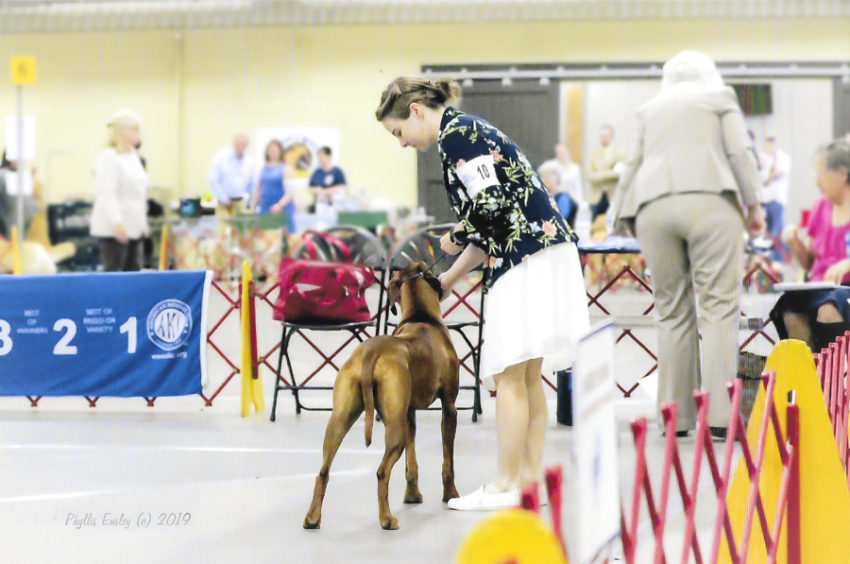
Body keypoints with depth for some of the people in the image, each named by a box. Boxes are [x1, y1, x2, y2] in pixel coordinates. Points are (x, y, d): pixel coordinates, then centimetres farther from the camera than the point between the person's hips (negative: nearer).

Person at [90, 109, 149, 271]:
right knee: (112, 271, -10)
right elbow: (107, 194, -19)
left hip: (132, 226, 9)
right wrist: (117, 223, -26)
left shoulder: (133, 156, 15)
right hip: (113, 228, -9)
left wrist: (143, 222, 21)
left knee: (132, 270, 8)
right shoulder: (108, 157, -11)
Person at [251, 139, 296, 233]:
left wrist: (280, 205, -26)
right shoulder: (263, 169, 15)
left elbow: (290, 191, -12)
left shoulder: (286, 169, -3)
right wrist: (253, 208, 14)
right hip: (264, 211, 5)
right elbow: (258, 190, 21)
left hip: (282, 210, -5)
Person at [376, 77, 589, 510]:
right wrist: (448, 279, 26)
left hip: (526, 258, -10)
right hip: (541, 251, 10)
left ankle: (507, 486, -3)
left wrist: (453, 238, -2)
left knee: (509, 375, -6)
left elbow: (490, 202, -19)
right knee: (528, 377, 11)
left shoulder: (456, 134, -7)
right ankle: (530, 478, 13)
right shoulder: (469, 131, 22)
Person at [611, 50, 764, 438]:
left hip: (653, 209, 3)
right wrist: (753, 204, 11)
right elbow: (739, 152, 6)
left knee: (672, 312, 6)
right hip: (708, 201, -3)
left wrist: (621, 218, 29)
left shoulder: (649, 109, 25)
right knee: (718, 306, -6)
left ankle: (675, 416, 2)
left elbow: (632, 166, 23)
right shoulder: (719, 97, 16)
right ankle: (719, 415, -16)